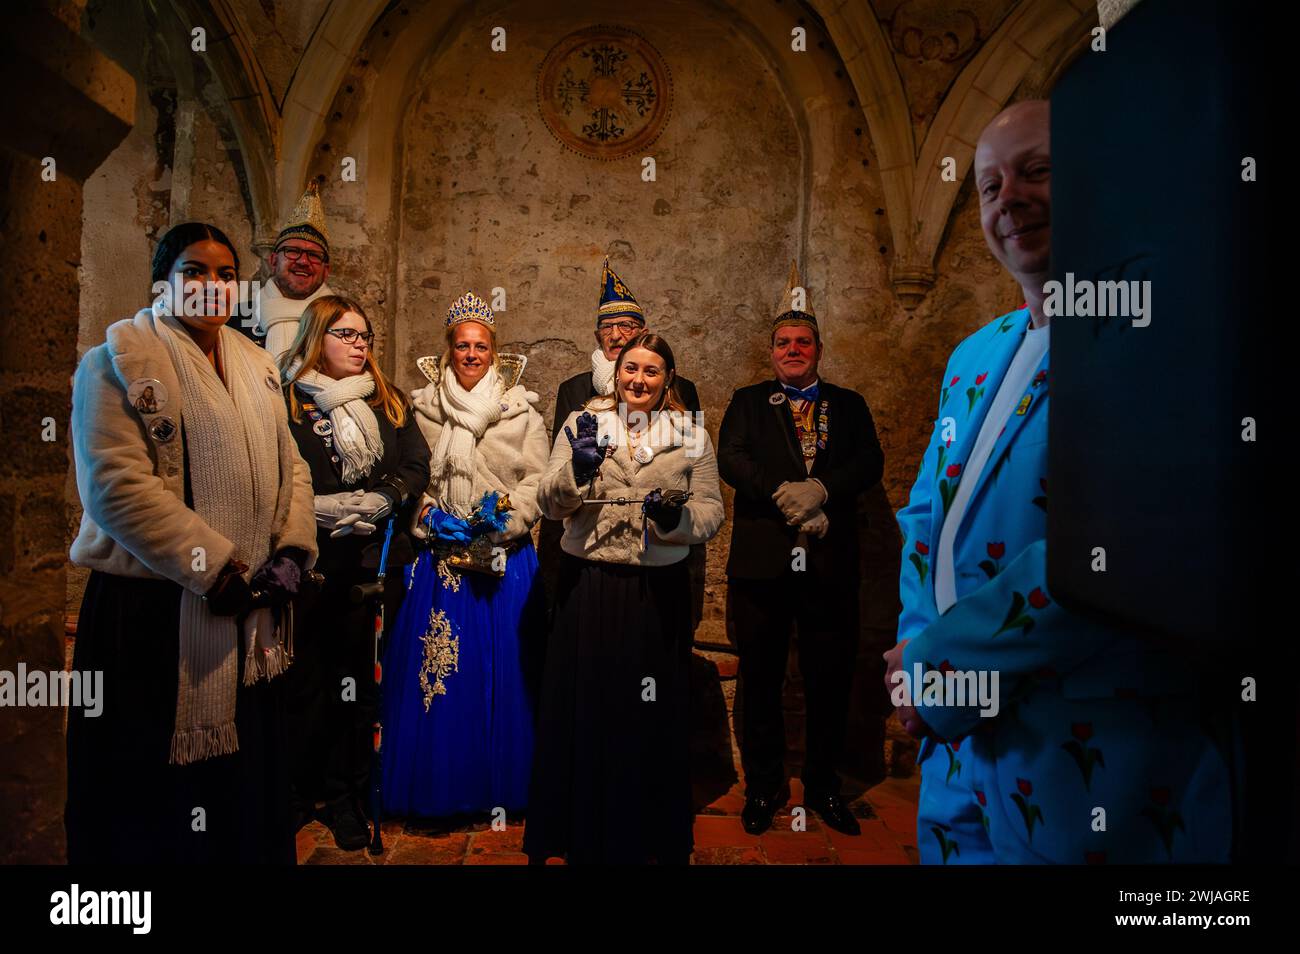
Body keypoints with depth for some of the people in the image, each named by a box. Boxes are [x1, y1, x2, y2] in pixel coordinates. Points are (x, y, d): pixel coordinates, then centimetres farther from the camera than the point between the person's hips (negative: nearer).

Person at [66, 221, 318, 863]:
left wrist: (291, 550, -4)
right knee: (159, 797, 7)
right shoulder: (119, 359, -5)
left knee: (249, 781, 16)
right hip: (156, 612, -5)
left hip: (253, 612, 6)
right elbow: (116, 485, -16)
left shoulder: (255, 365, 13)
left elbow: (289, 466, 12)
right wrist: (217, 567, -18)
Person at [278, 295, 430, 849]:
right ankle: (298, 793, 23)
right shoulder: (287, 399, 2)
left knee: (357, 680, 9)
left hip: (375, 557, 3)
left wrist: (382, 499, -10)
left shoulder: (389, 401, 14)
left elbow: (417, 466, 6)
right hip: (310, 560, -3)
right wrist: (328, 508, -15)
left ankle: (346, 796, 23)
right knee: (307, 681, 4)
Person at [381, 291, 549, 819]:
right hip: (441, 557, 1)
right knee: (435, 668, 3)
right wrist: (430, 518, -7)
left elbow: (537, 478, 1)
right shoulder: (424, 407, 9)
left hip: (505, 559, -1)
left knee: (501, 669, 4)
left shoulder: (521, 409, 5)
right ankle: (440, 785, 19)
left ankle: (501, 785, 20)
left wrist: (505, 523, -12)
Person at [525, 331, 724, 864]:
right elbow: (550, 505, -1)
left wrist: (677, 516, -18)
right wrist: (578, 469, -19)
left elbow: (711, 513, 2)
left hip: (658, 590, 1)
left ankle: (652, 836, 30)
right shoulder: (582, 424, 6)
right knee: (586, 709, 6)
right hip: (588, 586, 0)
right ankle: (583, 836, 28)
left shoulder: (692, 436, 7)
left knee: (651, 715, 8)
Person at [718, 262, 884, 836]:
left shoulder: (849, 406, 13)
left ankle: (823, 786, 29)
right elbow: (730, 459, -6)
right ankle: (763, 787, 26)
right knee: (760, 680, 9)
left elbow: (870, 464, -1)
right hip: (761, 561, -1)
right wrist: (784, 498, -19)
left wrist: (820, 489, -19)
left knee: (830, 680, 10)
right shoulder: (747, 402, 10)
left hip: (829, 565, 1)